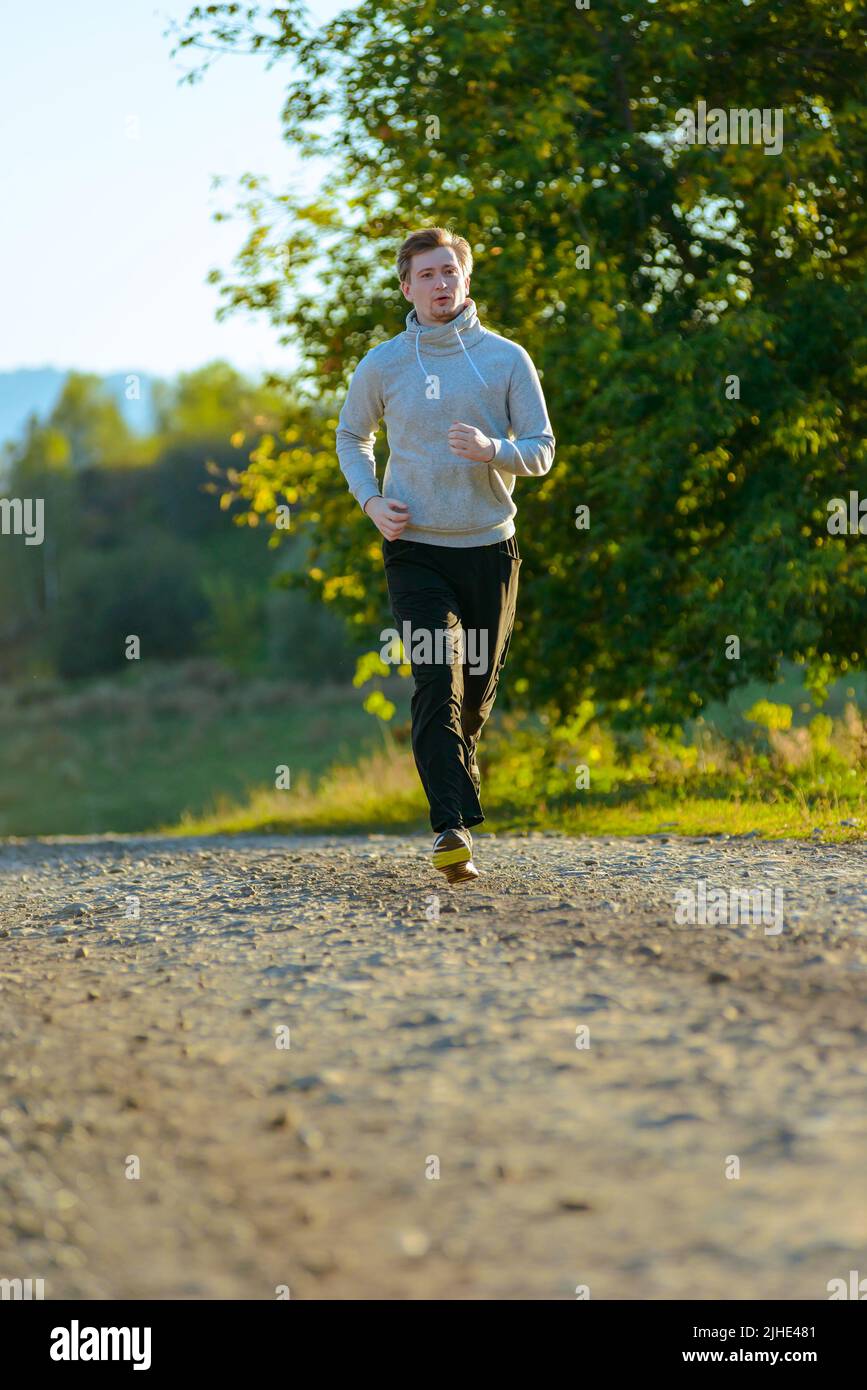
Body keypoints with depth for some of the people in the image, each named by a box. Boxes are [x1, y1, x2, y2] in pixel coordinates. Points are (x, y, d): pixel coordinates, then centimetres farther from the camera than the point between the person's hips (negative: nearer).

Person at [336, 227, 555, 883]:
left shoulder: (507, 358, 2)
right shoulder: (383, 364, 3)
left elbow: (542, 450, 2)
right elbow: (351, 436, 19)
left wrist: (491, 449, -19)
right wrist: (371, 499, 1)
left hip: (491, 545, 1)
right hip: (417, 549, -1)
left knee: (478, 689, 11)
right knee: (438, 686, -15)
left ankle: (459, 775, 37)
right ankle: (452, 827, -22)